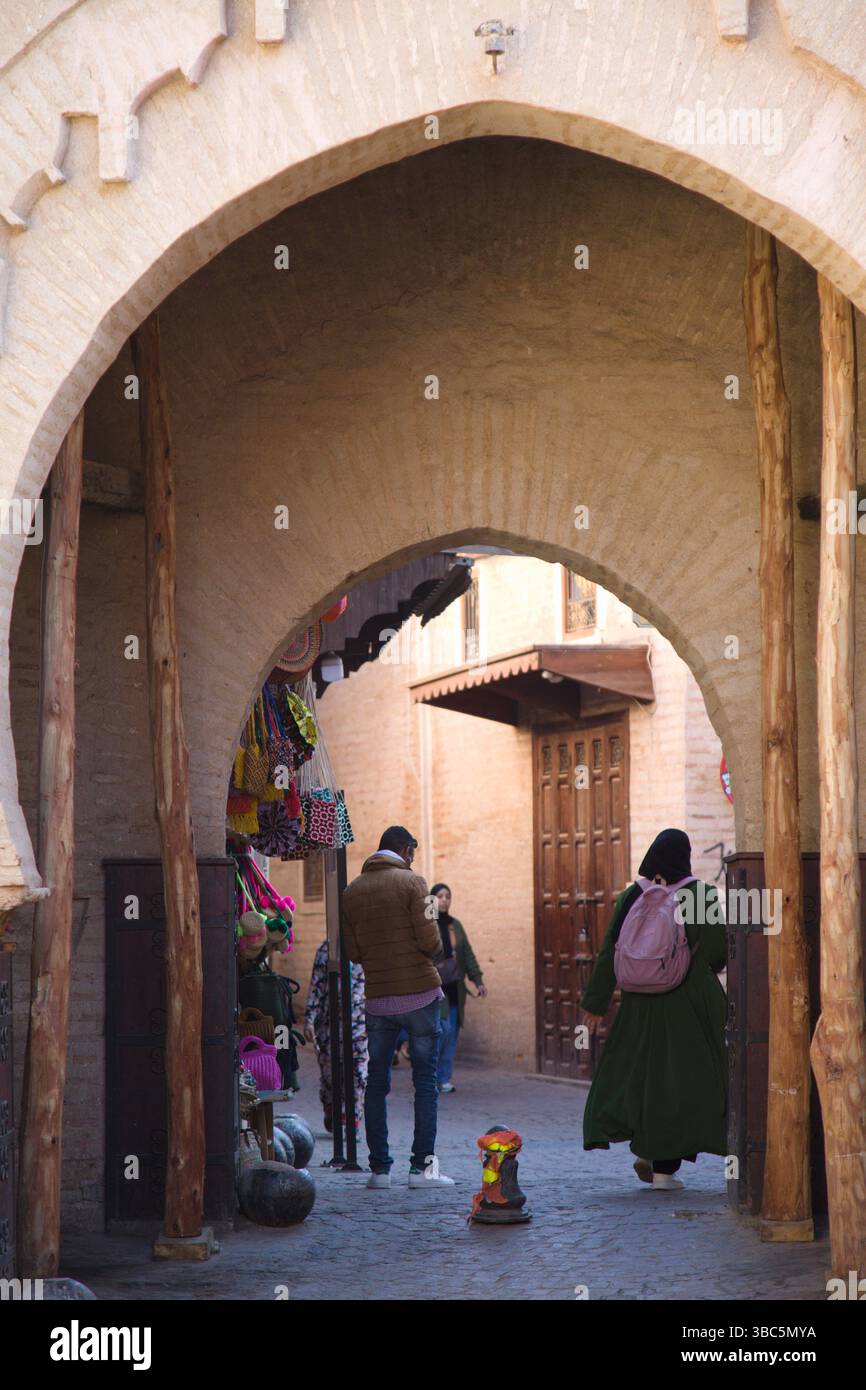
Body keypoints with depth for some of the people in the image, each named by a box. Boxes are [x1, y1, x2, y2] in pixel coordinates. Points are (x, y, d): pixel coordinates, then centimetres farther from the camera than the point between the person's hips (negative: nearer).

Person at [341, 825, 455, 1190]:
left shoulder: (352, 891, 7)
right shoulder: (411, 882, -6)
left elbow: (353, 952, 6)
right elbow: (430, 941, -13)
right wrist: (431, 951, 8)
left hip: (377, 997, 4)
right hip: (420, 993, -4)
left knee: (376, 1083, 9)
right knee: (425, 1080, 1)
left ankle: (379, 1168, 7)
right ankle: (422, 1166, -3)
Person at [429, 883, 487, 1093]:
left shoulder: (455, 925, 13)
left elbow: (467, 954, 15)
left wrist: (478, 980, 9)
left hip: (455, 988, 6)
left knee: (452, 1033, 4)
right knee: (443, 1028, -15)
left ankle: (444, 1078, 11)